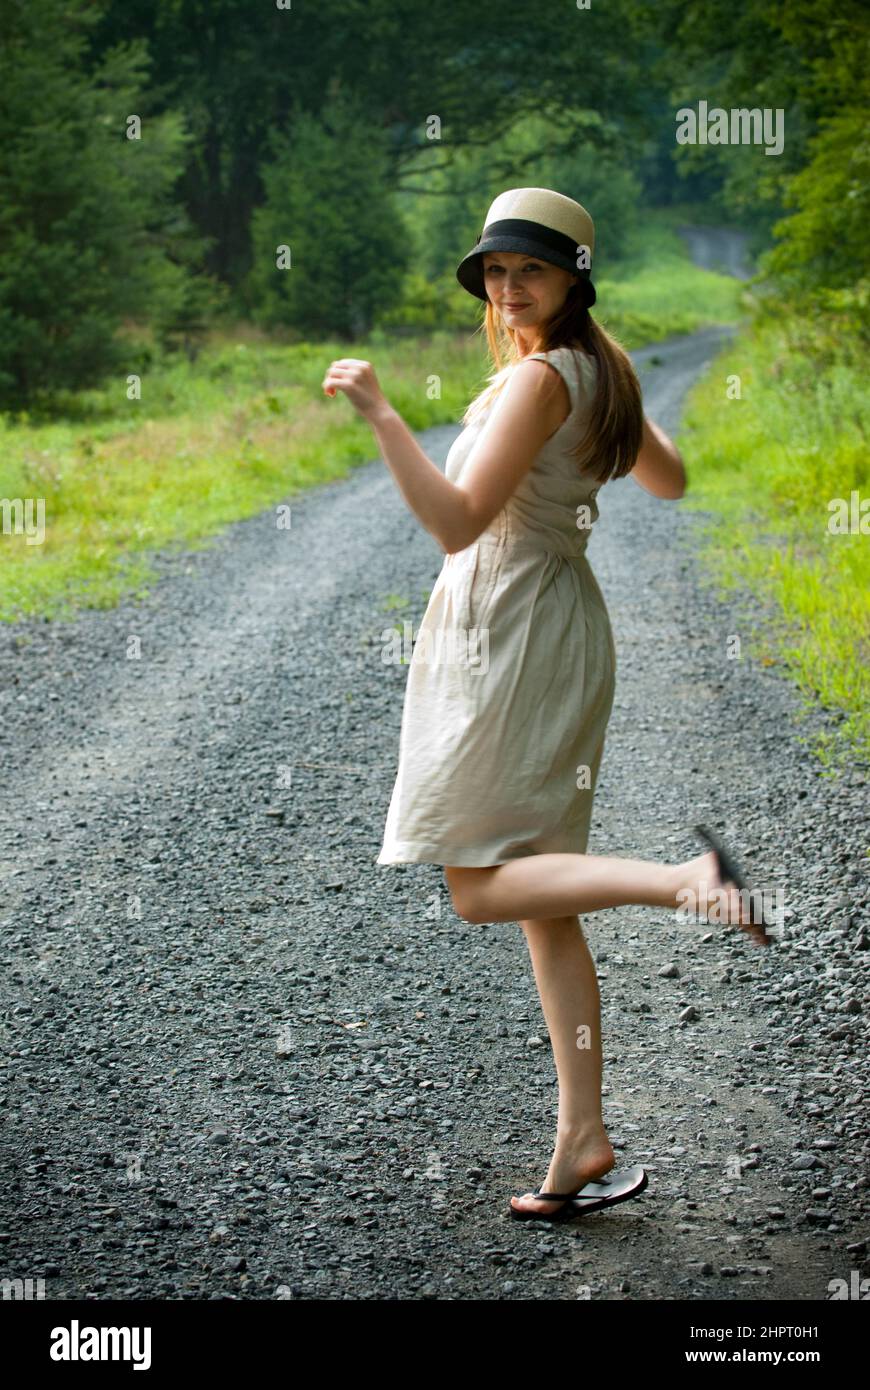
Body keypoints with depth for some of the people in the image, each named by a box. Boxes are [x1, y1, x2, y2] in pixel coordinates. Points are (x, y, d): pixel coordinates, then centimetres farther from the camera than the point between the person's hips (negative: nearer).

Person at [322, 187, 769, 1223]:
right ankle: (583, 1148, 10)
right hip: (560, 623, 9)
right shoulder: (599, 372, 12)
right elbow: (671, 482, 27)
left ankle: (687, 880, -17)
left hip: (513, 631, -9)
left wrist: (379, 412, -25)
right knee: (541, 906, 9)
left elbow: (457, 521, -23)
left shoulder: (538, 376, -15)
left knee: (478, 886, -3)